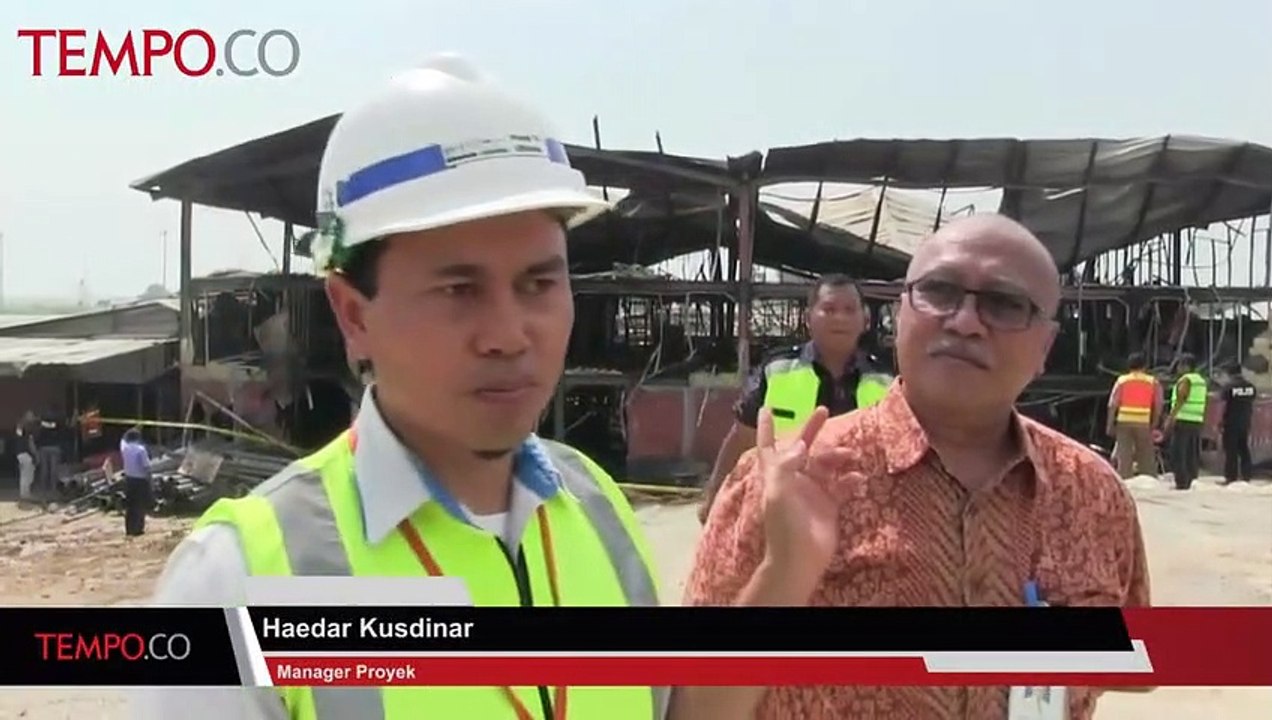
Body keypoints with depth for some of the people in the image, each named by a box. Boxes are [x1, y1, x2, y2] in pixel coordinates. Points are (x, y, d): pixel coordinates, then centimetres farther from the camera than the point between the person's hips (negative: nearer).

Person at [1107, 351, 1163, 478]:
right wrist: (1154, 425, 9)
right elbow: (1158, 406, 2)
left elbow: (1113, 405, 0)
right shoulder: (1153, 382, 6)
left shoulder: (1122, 381, 6)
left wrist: (1110, 425, 3)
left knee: (1124, 456, 4)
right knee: (1146, 457, 7)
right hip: (1144, 423, 0)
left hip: (1124, 422, 0)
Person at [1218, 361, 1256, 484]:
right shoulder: (1250, 386, 6)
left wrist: (1219, 423, -8)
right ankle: (1246, 476, 13)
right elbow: (1253, 404, 12)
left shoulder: (1228, 386, -11)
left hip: (1231, 423, -5)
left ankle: (1231, 477, -3)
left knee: (1230, 451, -2)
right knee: (1244, 449, 13)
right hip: (1245, 423, 5)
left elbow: (1223, 406, -12)